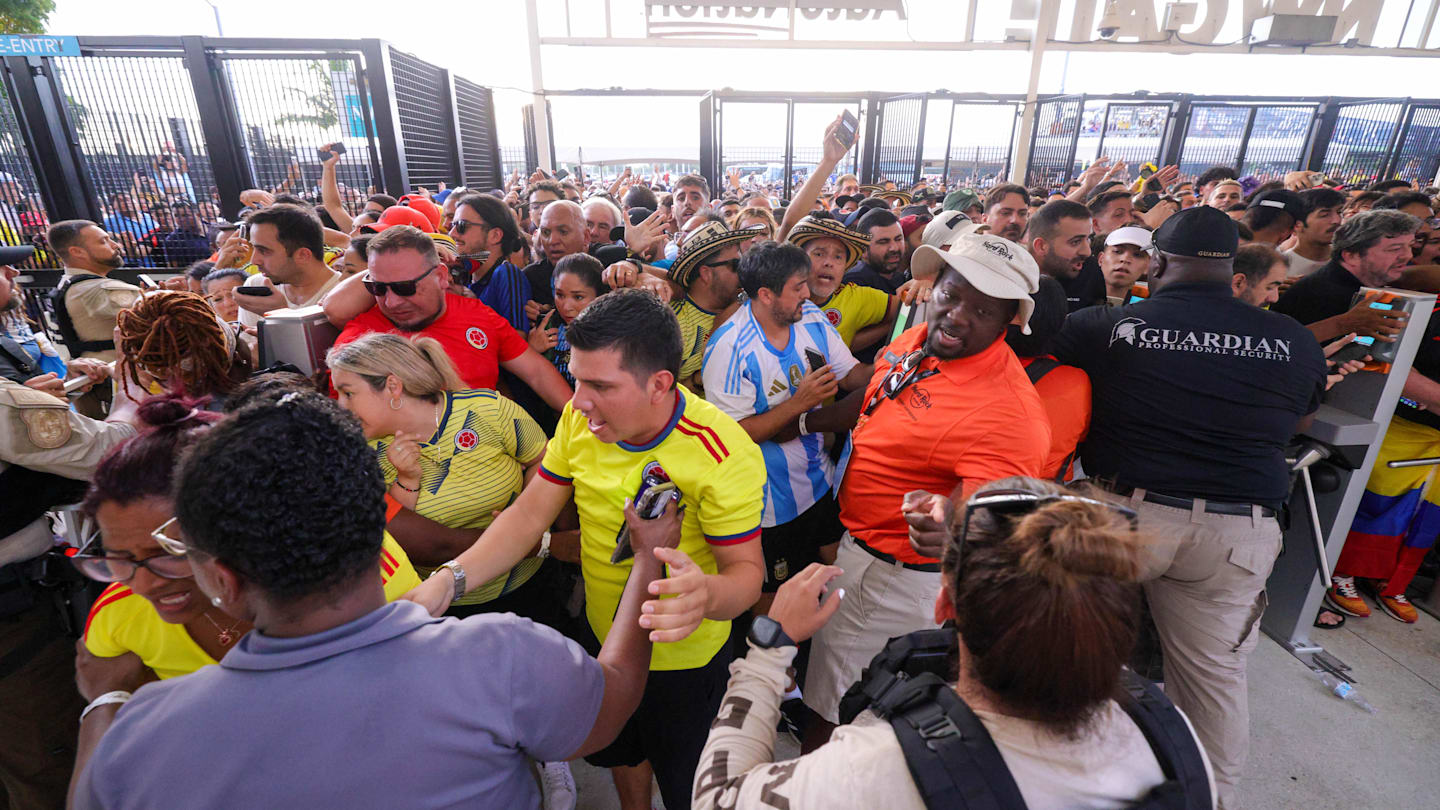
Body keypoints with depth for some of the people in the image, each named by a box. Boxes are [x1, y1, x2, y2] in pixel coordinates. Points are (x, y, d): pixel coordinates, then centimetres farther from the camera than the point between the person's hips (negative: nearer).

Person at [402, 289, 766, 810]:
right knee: (617, 754, 31)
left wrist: (707, 594, -48)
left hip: (683, 659, -5)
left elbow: (746, 569, -25)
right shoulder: (582, 418, -13)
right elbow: (530, 515, -9)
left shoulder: (724, 455, -31)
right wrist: (450, 580, -23)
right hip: (602, 640, 5)